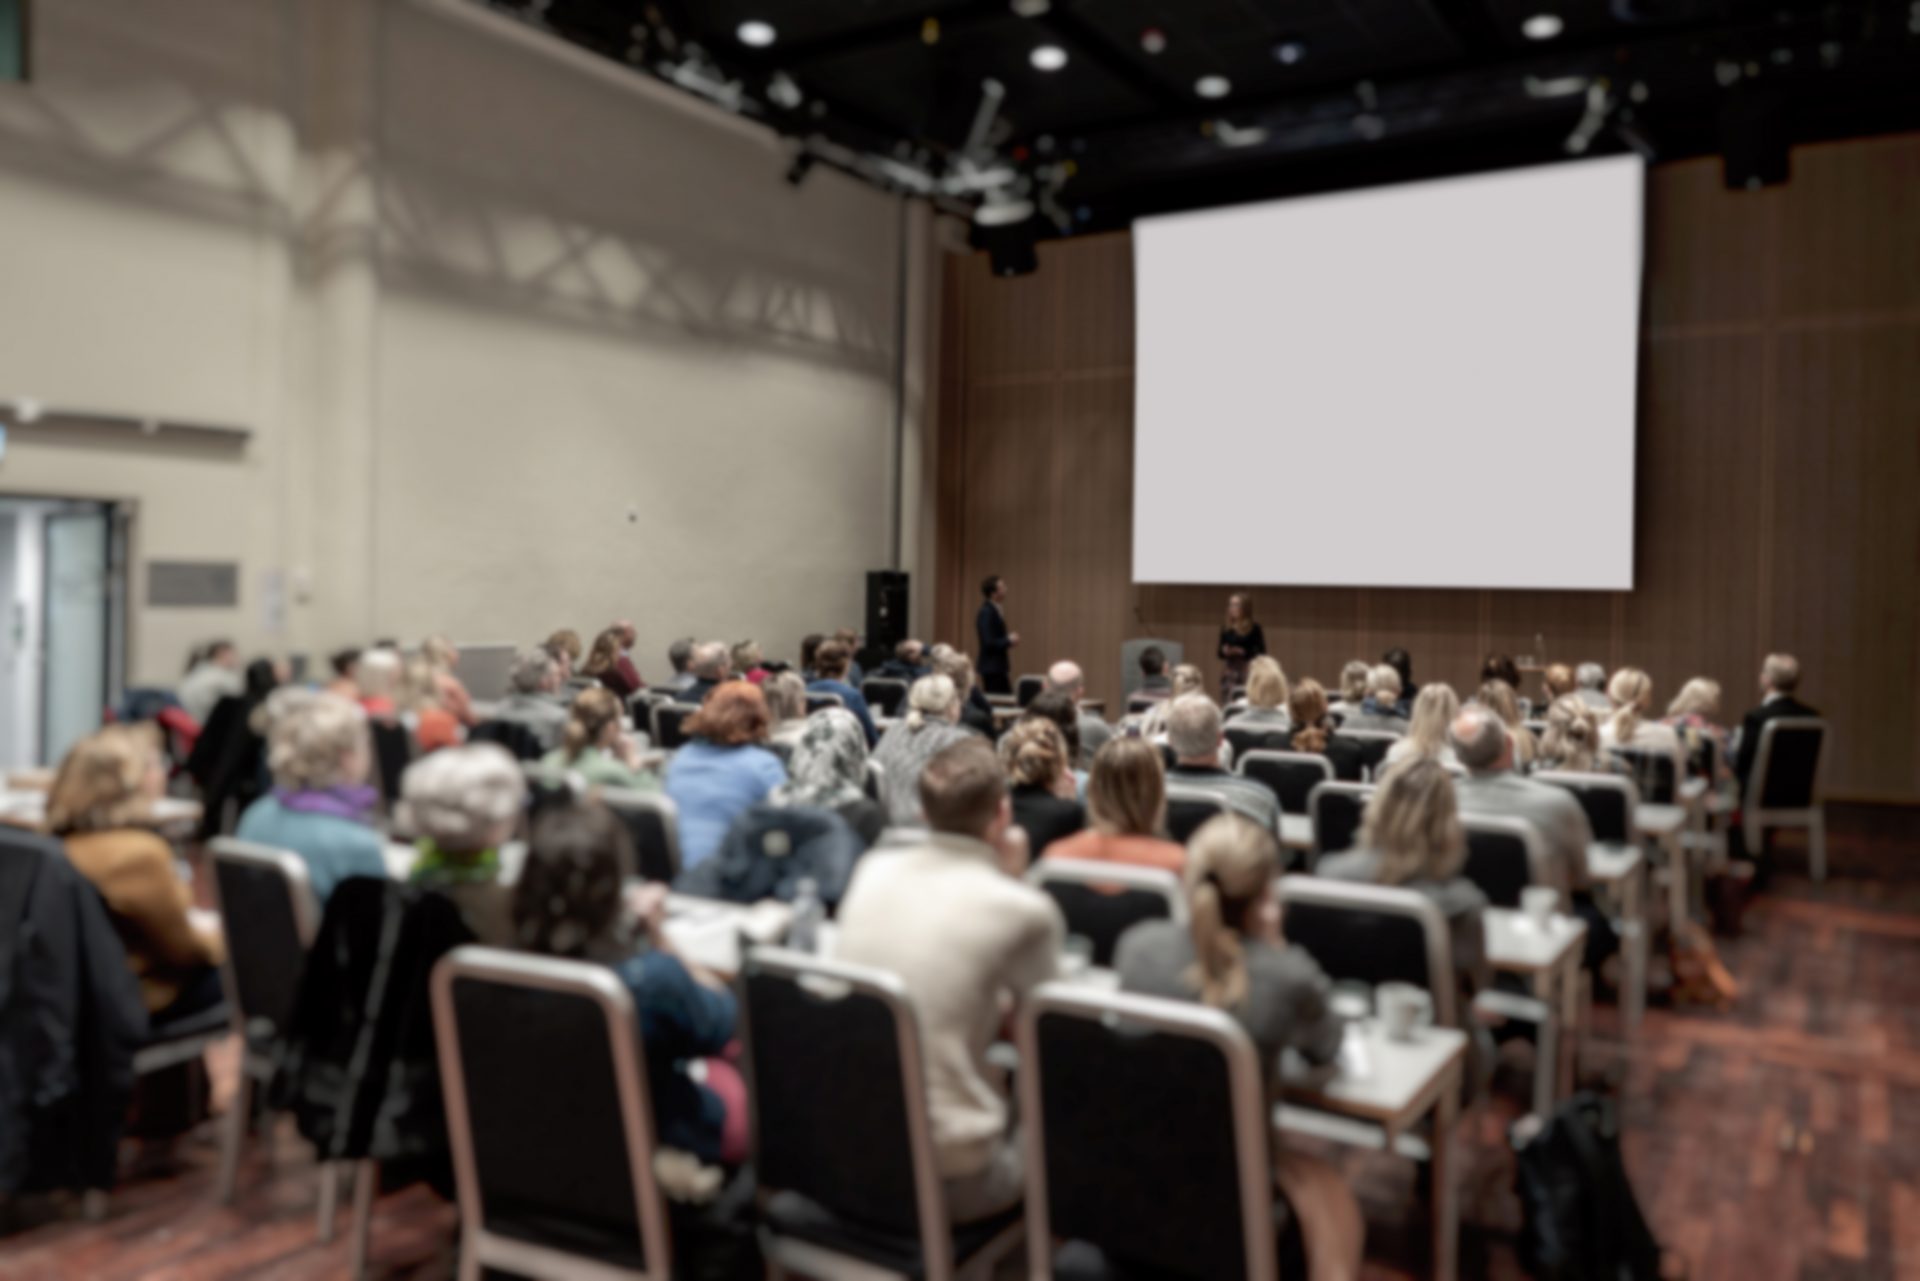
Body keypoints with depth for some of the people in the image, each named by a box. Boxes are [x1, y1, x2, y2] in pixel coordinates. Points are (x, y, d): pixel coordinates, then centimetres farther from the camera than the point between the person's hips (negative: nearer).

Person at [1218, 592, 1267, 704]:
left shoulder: (1254, 629, -5)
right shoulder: (1226, 628, 7)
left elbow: (1261, 652, -5)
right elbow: (1220, 653, 13)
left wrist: (1243, 652, -18)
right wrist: (1224, 651, -9)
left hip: (1247, 671, -4)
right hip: (1228, 671, 4)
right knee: (1227, 703, 0)